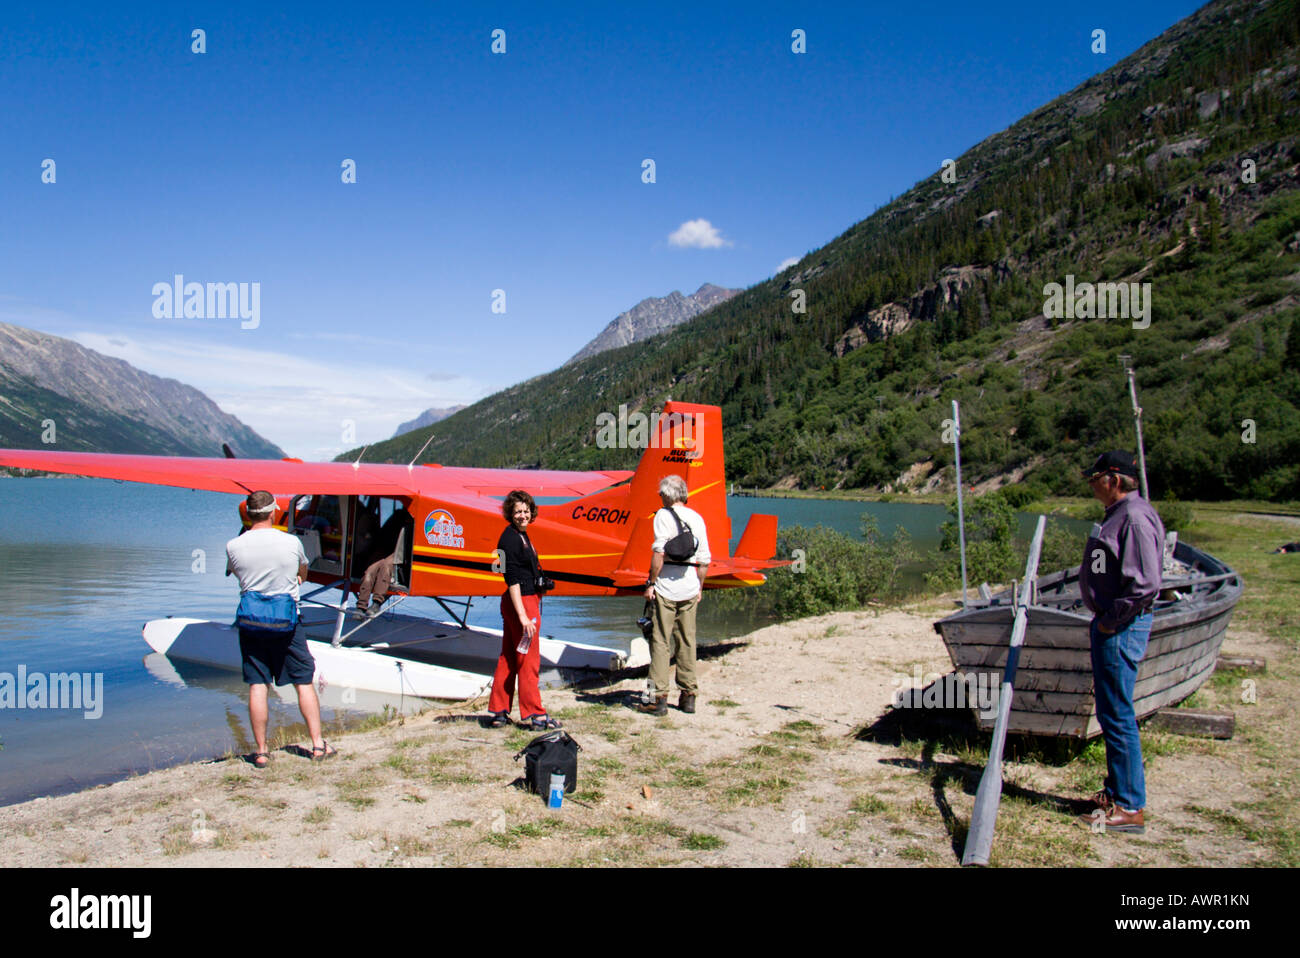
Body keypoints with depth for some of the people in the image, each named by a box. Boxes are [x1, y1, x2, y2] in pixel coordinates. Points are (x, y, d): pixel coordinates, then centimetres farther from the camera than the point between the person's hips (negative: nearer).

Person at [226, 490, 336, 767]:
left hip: (251, 622, 1)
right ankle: (318, 744, 10)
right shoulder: (291, 542, -7)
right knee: (304, 682, 8)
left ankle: (261, 752, 10)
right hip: (285, 621, -1)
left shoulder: (233, 546, -6)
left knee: (257, 687, 6)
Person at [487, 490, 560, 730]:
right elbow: (513, 580, -21)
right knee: (528, 659, -2)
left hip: (528, 601, 10)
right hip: (521, 602, -10)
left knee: (508, 658, 14)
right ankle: (533, 714, 7)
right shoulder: (510, 539, -16)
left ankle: (499, 712, 22)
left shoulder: (521, 535, 13)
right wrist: (523, 616, -24)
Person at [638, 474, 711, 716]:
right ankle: (688, 696, 16)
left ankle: (659, 698, -1)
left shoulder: (664, 515, -5)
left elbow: (659, 552, -15)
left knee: (661, 641, -1)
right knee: (687, 641, 12)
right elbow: (704, 559, 10)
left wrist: (651, 583, -10)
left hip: (666, 587, -5)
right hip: (690, 587, 6)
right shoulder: (697, 518, 11)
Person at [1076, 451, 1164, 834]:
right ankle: (1118, 791, 29)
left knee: (1118, 716, -5)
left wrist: (1110, 622, -17)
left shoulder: (1134, 518, -18)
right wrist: (1103, 620, 15)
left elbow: (1146, 584, -25)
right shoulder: (1118, 514, 15)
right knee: (1111, 712, 17)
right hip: (1110, 623, 11)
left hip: (1121, 628, -11)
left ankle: (1130, 808, 3)